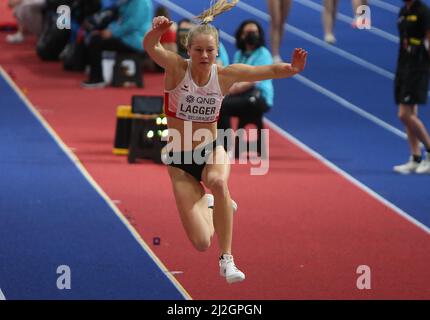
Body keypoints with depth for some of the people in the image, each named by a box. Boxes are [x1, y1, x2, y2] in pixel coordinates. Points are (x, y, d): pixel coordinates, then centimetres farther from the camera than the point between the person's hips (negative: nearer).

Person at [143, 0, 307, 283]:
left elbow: (266, 71, -20)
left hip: (213, 152, 1)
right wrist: (156, 32, -57)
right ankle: (206, 207, 34)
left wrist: (291, 69, -42)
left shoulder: (225, 75, -9)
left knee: (218, 182, -40)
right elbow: (150, 47, -33)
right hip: (180, 161, -1)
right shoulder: (176, 68, -14)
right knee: (201, 243, -6)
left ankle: (227, 260, -27)